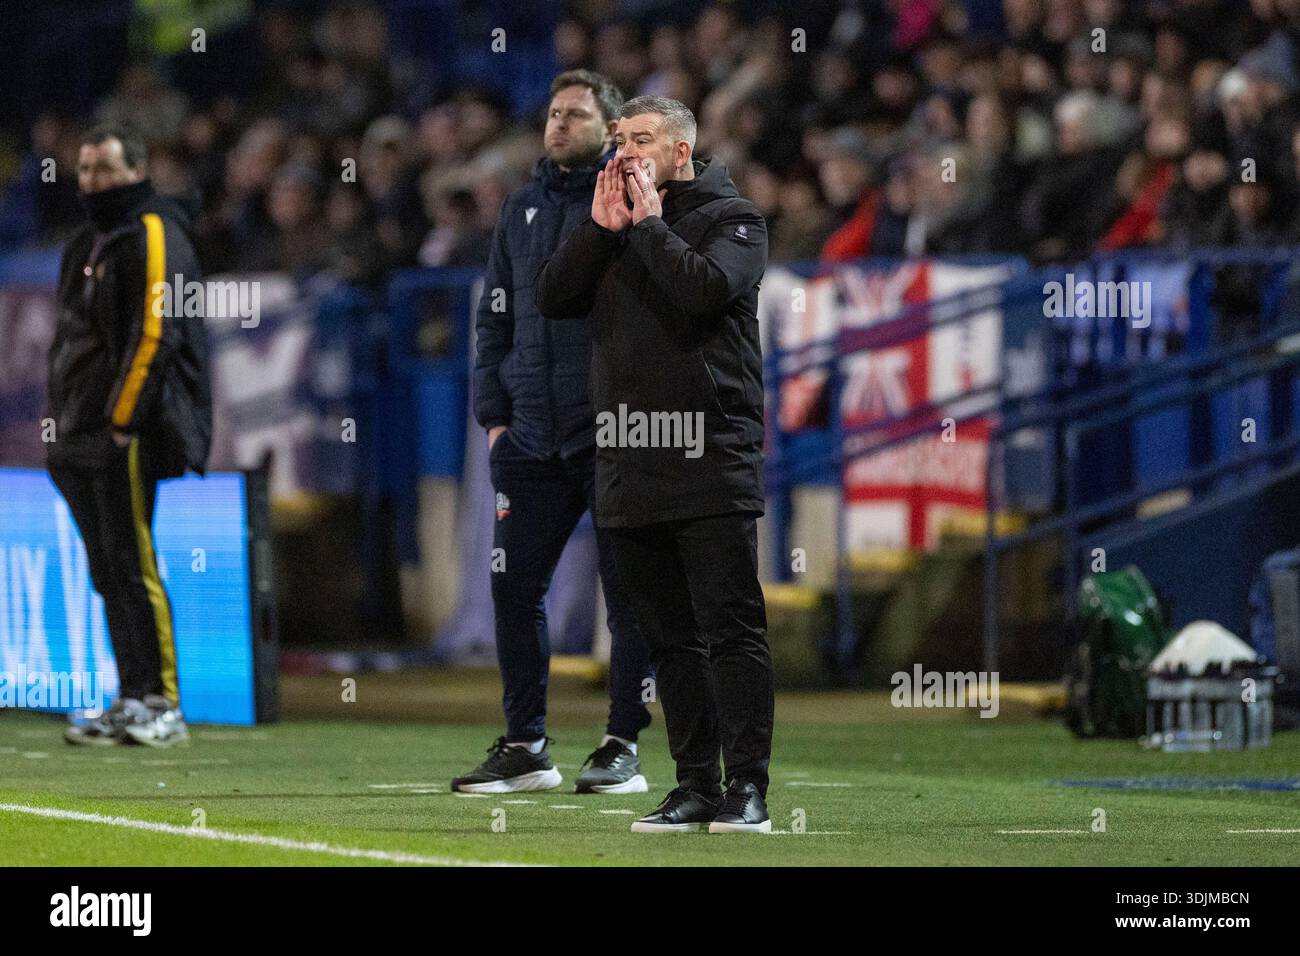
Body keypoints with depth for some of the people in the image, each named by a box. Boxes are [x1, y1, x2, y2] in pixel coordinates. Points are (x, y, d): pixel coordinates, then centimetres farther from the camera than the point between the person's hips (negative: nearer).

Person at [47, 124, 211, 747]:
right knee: (109, 575, 8)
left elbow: (155, 335, -16)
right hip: (84, 439, 9)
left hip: (128, 437, -9)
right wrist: (64, 426, 17)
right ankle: (132, 702, 11)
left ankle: (162, 705, -10)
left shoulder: (154, 238, -8)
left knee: (132, 567, -11)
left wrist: (122, 421, -19)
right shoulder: (87, 246, 21)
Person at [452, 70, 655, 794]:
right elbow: (496, 319, 20)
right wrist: (495, 415, 10)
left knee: (628, 592, -1)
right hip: (532, 437, 6)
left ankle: (624, 747, 5)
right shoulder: (522, 210, 16)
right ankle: (525, 746, 12)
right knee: (515, 585, 4)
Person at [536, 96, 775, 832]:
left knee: (731, 627, -9)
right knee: (670, 636, 8)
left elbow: (707, 288, -18)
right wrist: (603, 227, -2)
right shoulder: (612, 225, 18)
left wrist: (648, 221, -7)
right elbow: (554, 298, 7)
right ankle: (695, 783, 11)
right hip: (631, 467, 6)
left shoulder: (731, 219, 1)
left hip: (711, 464, -6)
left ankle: (747, 785, -10)